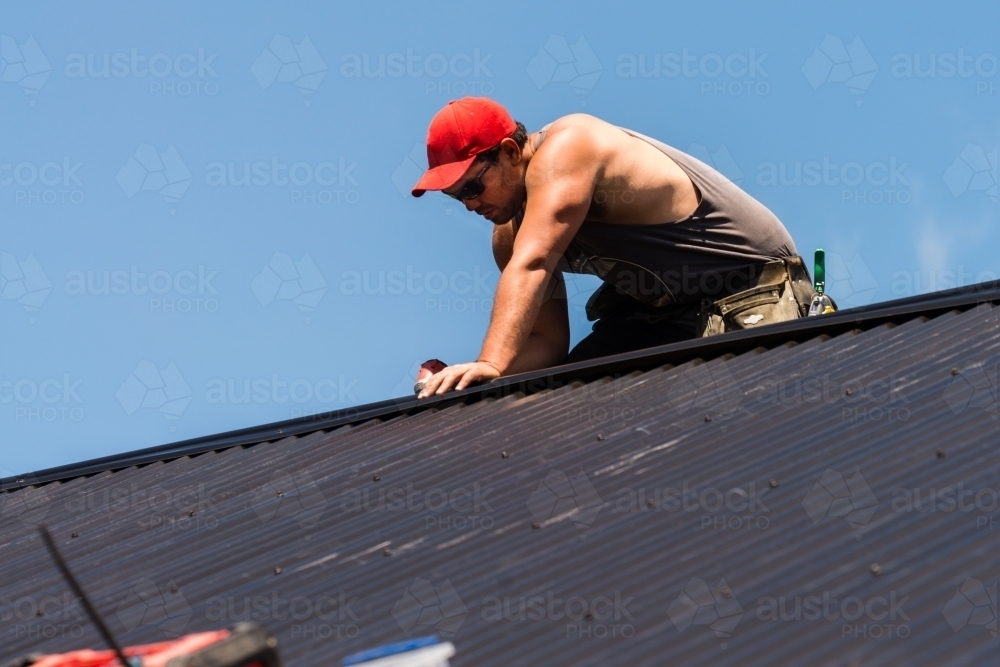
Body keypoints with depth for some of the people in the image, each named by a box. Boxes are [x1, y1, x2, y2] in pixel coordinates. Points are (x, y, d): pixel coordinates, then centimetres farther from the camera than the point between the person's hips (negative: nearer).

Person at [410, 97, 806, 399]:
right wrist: (469, 380, -19)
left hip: (755, 284, -8)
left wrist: (491, 364, -49)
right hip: (664, 311, 8)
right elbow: (548, 341, -2)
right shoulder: (509, 236, 1)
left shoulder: (563, 150, -25)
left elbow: (530, 268, -39)